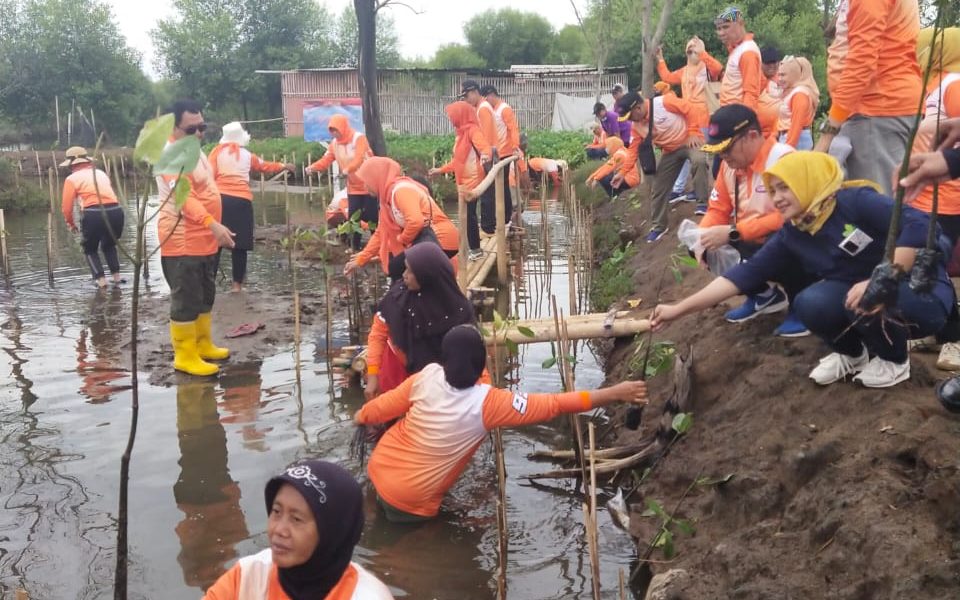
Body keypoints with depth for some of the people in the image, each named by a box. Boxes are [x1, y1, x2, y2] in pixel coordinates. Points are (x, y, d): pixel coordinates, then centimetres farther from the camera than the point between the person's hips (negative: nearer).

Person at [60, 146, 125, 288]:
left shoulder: (72, 178, 9)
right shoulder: (101, 173, 25)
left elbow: (67, 206, 6)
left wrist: (71, 224, 24)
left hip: (93, 214, -4)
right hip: (116, 211, 4)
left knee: (90, 249, 19)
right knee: (109, 245, 29)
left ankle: (101, 281, 7)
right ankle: (117, 278, 21)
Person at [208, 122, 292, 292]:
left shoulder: (217, 151, 9)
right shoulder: (247, 155, 15)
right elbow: (265, 166, 32)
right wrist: (283, 166, 49)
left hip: (220, 198, -1)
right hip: (241, 200, 1)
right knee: (239, 243, 5)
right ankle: (237, 283, 9)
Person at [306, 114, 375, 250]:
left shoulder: (359, 138, -17)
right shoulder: (334, 143, 4)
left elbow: (359, 159, -31)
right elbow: (325, 160, -5)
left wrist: (348, 170, -48)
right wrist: (312, 167, -24)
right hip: (353, 187, 6)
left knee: (372, 216, -2)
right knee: (353, 217, 6)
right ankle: (355, 246, 16)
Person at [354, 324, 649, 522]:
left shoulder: (427, 376, -16)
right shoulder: (488, 403, -26)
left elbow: (381, 408, -2)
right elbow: (557, 404, -25)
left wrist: (362, 416, 22)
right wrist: (616, 393, -20)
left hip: (379, 469, 4)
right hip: (411, 502, -4)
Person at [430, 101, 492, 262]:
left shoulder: (472, 130, -12)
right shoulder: (461, 132, 16)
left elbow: (485, 146, -29)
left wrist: (485, 155, -52)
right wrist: (440, 170, 28)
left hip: (472, 180, -9)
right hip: (464, 181, 9)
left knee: (469, 214, -8)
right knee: (468, 215, 10)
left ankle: (476, 250, 0)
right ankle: (473, 248, 16)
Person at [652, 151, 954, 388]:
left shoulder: (855, 201, -18)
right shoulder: (791, 235, -1)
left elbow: (920, 224, -28)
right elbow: (747, 273, -4)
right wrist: (680, 308, -9)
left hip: (922, 292, -5)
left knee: (867, 300, -34)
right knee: (810, 304, -22)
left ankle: (894, 359, -2)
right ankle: (852, 353, 9)